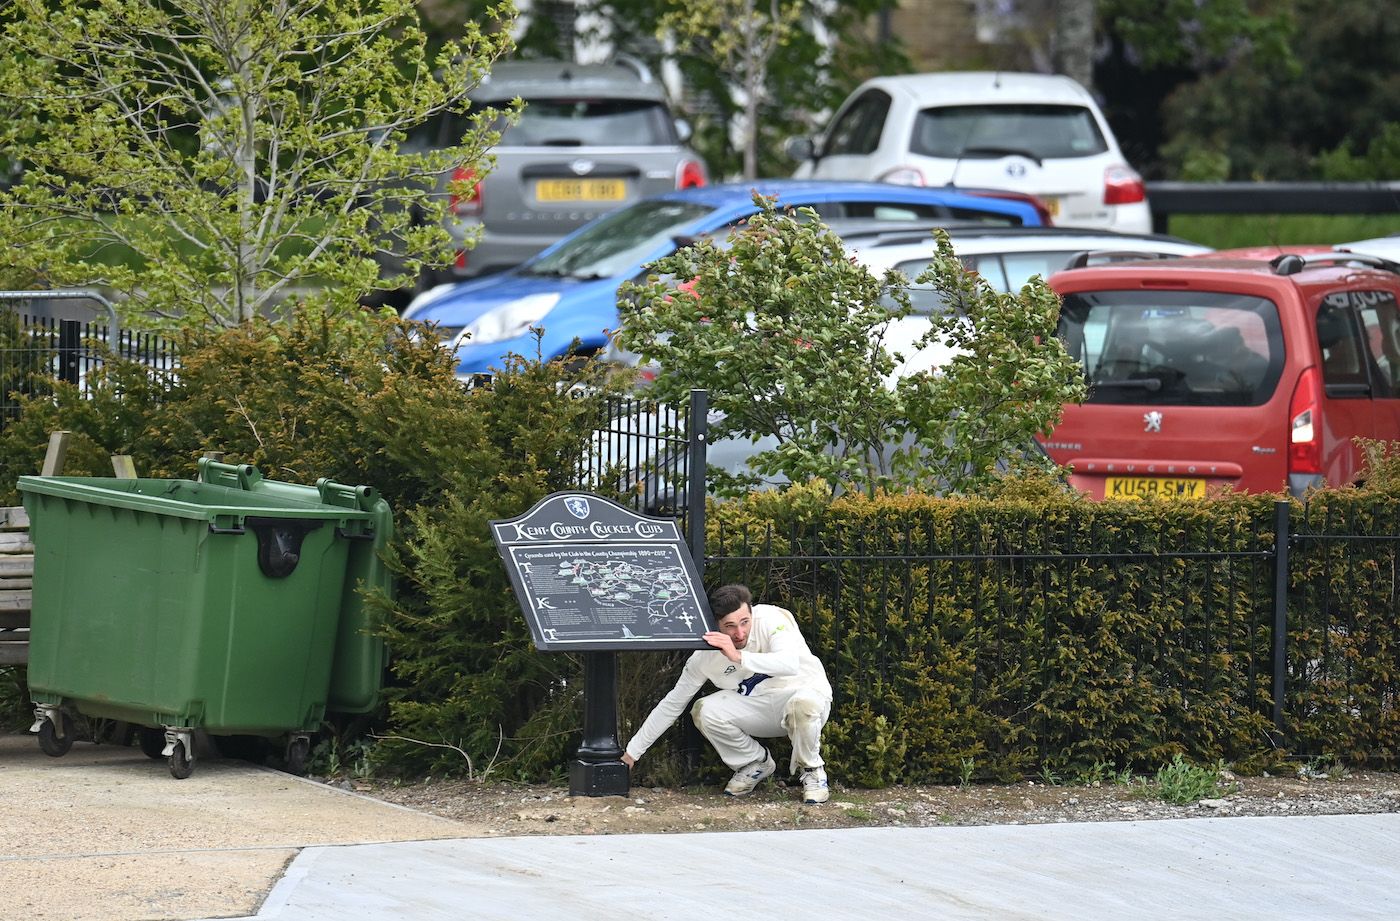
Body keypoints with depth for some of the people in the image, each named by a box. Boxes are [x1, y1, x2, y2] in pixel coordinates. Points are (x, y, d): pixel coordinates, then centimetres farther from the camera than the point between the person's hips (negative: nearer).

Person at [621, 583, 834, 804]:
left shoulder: (770, 619, -22)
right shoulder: (706, 655, -12)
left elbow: (791, 664, -40)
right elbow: (673, 703, -3)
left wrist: (739, 657, -49)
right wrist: (632, 752, -3)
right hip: (758, 707, 4)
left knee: (802, 704, -40)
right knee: (704, 712, -22)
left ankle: (812, 770, -9)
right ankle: (756, 763, 5)